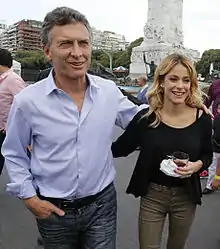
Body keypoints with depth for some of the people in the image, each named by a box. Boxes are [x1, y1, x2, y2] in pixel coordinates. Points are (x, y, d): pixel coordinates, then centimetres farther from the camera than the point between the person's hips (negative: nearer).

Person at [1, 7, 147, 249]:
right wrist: (30, 198, -5)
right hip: (53, 210, 0)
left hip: (102, 203, 1)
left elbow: (134, 118, 8)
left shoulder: (109, 90, -9)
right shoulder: (27, 101, -15)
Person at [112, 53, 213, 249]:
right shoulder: (146, 117, -15)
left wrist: (197, 165, -17)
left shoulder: (201, 118, -11)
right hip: (152, 195, -2)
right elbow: (120, 149, -6)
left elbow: (208, 155, 3)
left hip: (186, 196, 2)